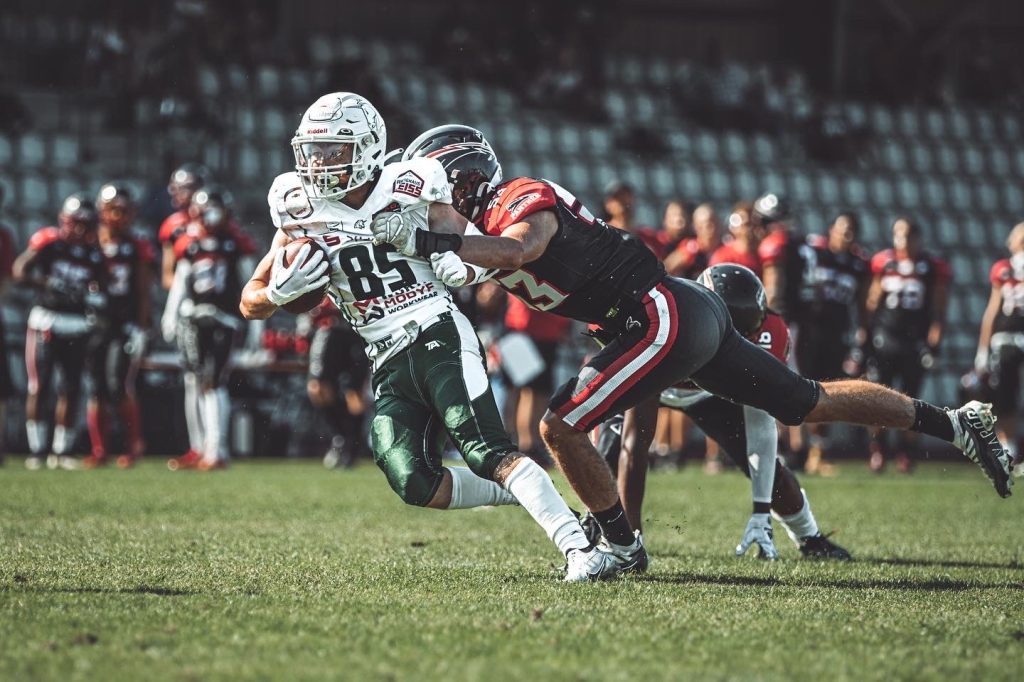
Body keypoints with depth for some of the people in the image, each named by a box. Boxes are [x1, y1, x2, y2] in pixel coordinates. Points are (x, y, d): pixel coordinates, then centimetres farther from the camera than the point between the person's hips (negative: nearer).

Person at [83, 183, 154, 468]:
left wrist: (142, 328, -1)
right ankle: (98, 450, 10)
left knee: (120, 385, -10)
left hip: (127, 324, -2)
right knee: (96, 388, 3)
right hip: (96, 324, 2)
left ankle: (133, 445, 5)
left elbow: (144, 293, 5)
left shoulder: (138, 249, 4)